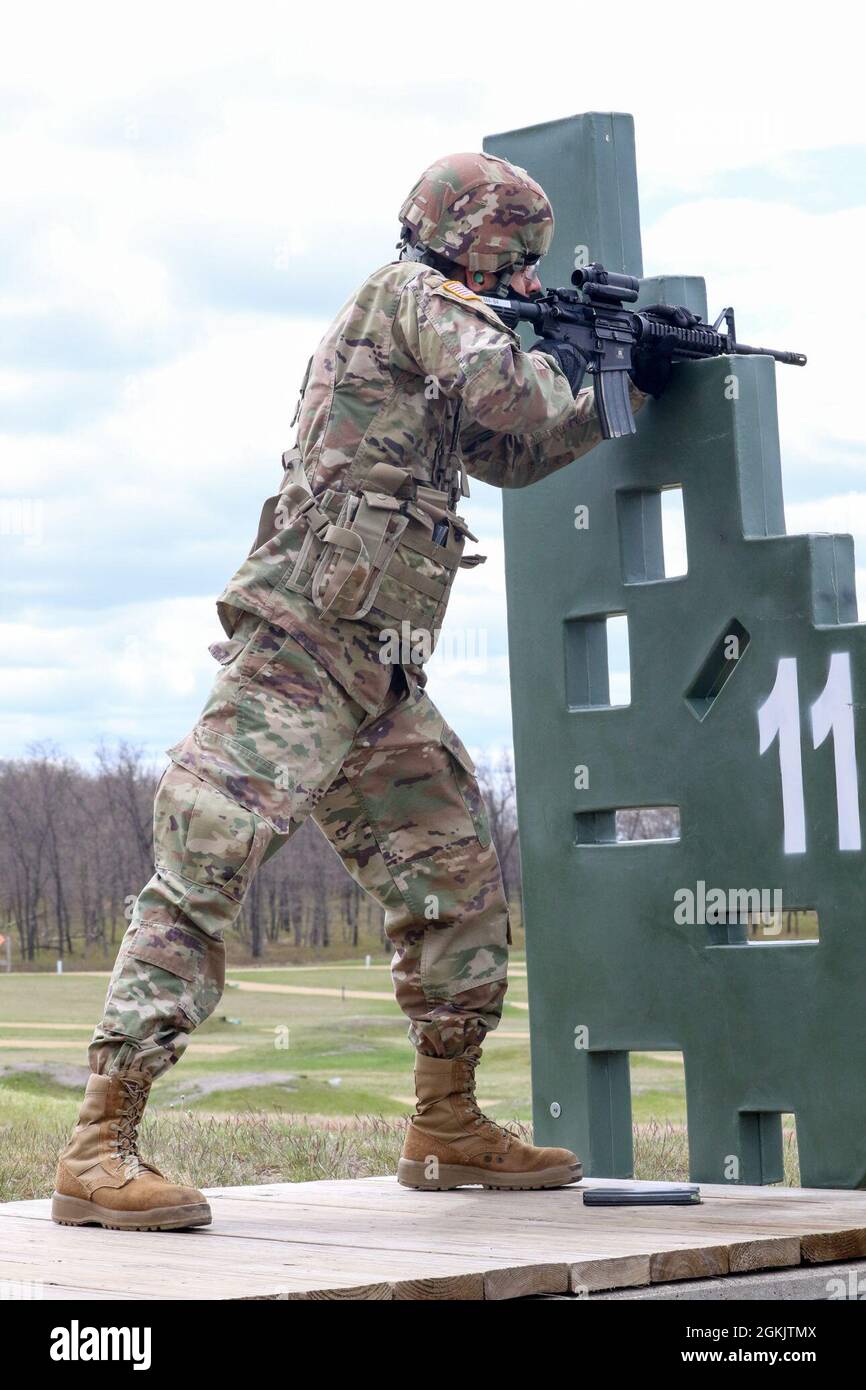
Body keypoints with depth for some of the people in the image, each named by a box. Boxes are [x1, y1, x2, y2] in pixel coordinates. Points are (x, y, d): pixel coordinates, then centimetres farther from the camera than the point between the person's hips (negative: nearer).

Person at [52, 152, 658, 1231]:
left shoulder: (435, 324, 25)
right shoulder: (413, 294, -2)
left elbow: (511, 457, 36)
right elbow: (507, 400, -17)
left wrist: (620, 397, 32)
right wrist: (560, 366, 4)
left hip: (379, 679, 11)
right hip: (300, 647, -11)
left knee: (461, 883, 13)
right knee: (203, 874, -15)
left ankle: (447, 1130, 23)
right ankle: (100, 1149, -19)